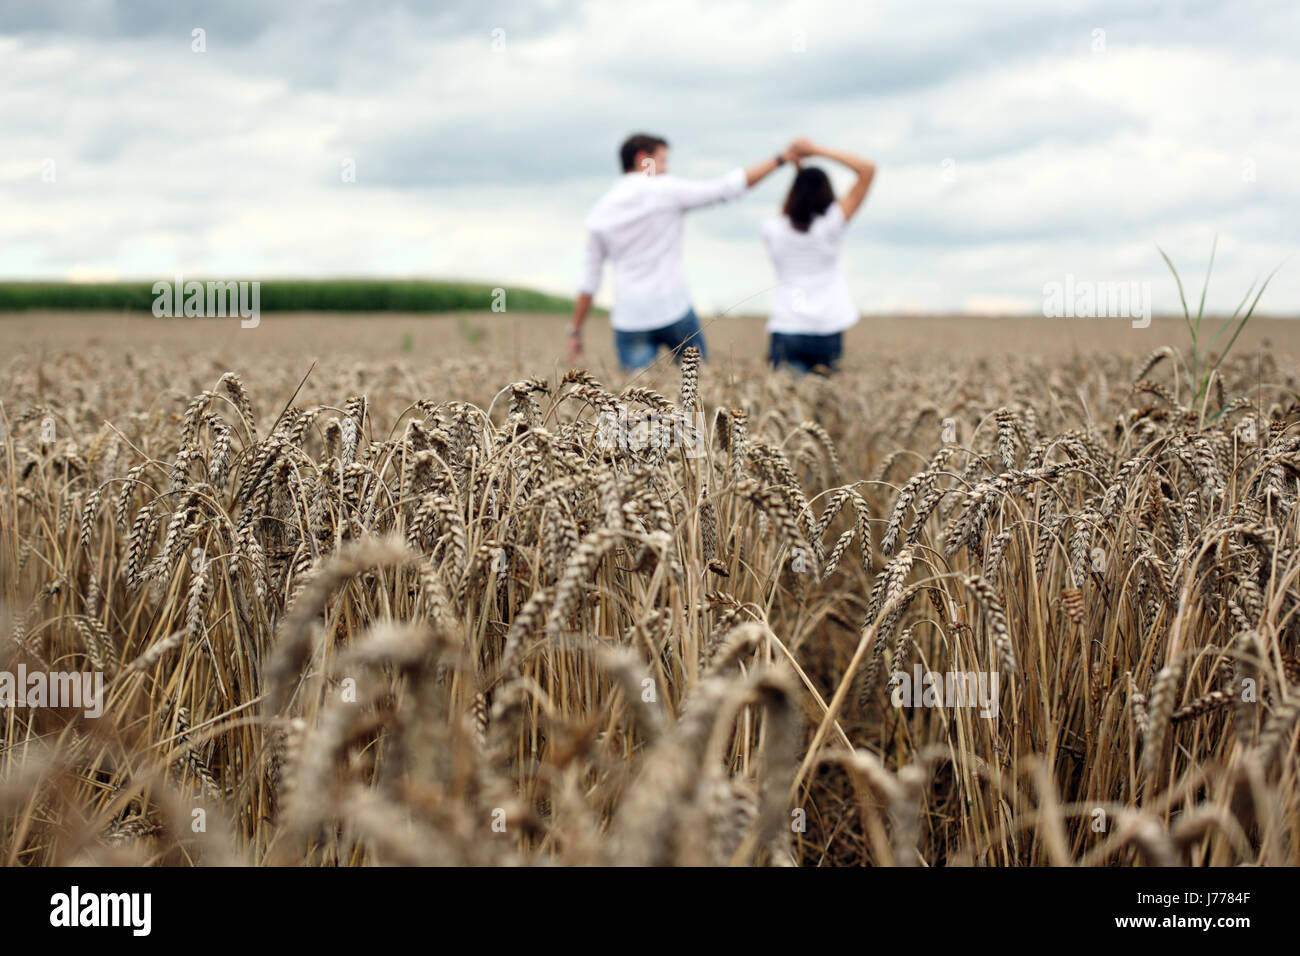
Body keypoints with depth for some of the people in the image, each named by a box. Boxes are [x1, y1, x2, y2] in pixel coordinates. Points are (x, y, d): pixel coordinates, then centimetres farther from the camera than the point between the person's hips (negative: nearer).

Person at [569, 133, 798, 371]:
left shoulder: (600, 211, 7)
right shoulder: (666, 189, -5)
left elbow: (588, 281, 8)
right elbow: (728, 187, -6)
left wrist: (575, 331, 15)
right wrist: (780, 159, 2)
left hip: (629, 318, 3)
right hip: (673, 310, -3)